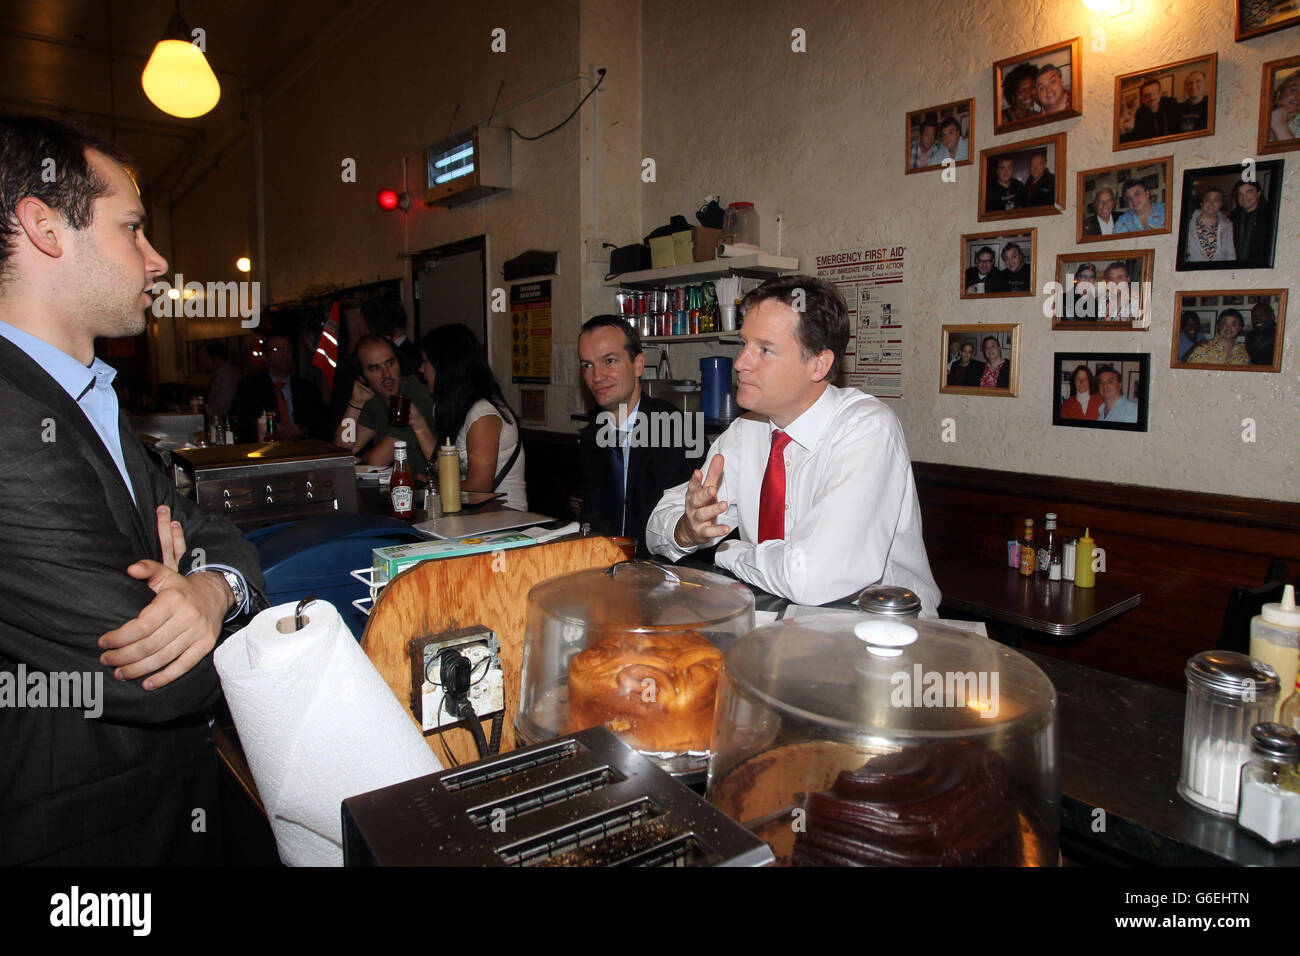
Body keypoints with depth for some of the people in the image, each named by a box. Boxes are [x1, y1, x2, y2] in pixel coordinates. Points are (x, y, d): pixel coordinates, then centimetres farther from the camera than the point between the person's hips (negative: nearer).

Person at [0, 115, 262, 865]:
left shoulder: (91, 403, 6)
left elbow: (217, 536, 4)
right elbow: (169, 686, -27)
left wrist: (209, 590, -19)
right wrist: (180, 594, -6)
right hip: (72, 837, -8)